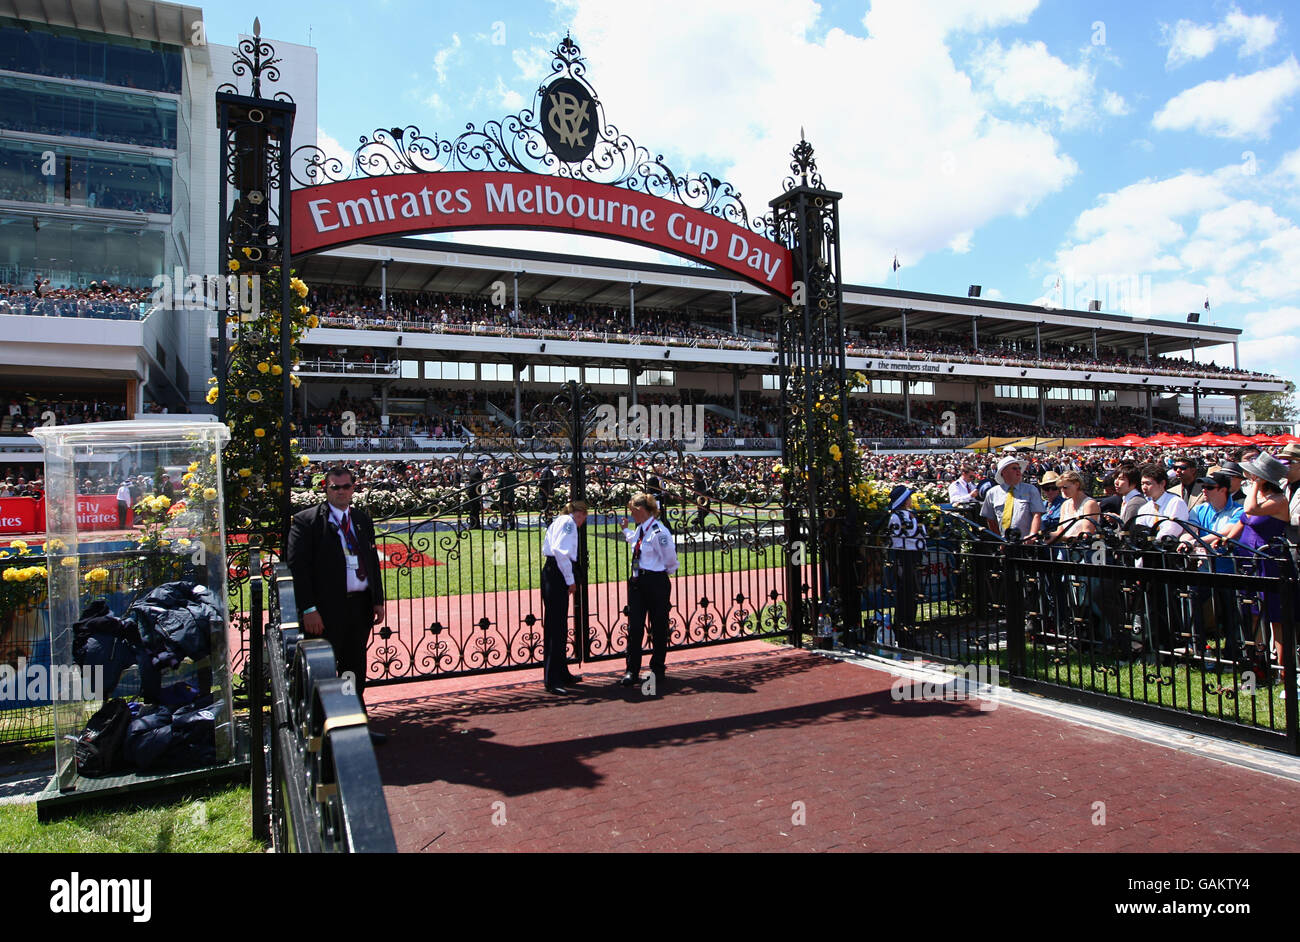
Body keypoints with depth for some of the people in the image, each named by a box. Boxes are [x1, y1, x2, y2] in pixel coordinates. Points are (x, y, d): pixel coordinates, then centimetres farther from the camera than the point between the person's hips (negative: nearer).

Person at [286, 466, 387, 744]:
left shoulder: (362, 519, 12)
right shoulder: (307, 521, -5)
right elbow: (298, 567, -10)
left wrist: (378, 601, 10)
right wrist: (309, 609, -16)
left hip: (360, 606, 5)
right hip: (327, 609, -5)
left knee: (355, 670, 15)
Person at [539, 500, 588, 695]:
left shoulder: (558, 521, 23)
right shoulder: (568, 522, -6)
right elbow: (560, 550, -19)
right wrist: (570, 580, -14)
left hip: (551, 572, 10)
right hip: (557, 575, -10)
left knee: (558, 627, 16)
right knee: (556, 627, -9)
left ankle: (562, 674, 25)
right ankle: (551, 681, -8)